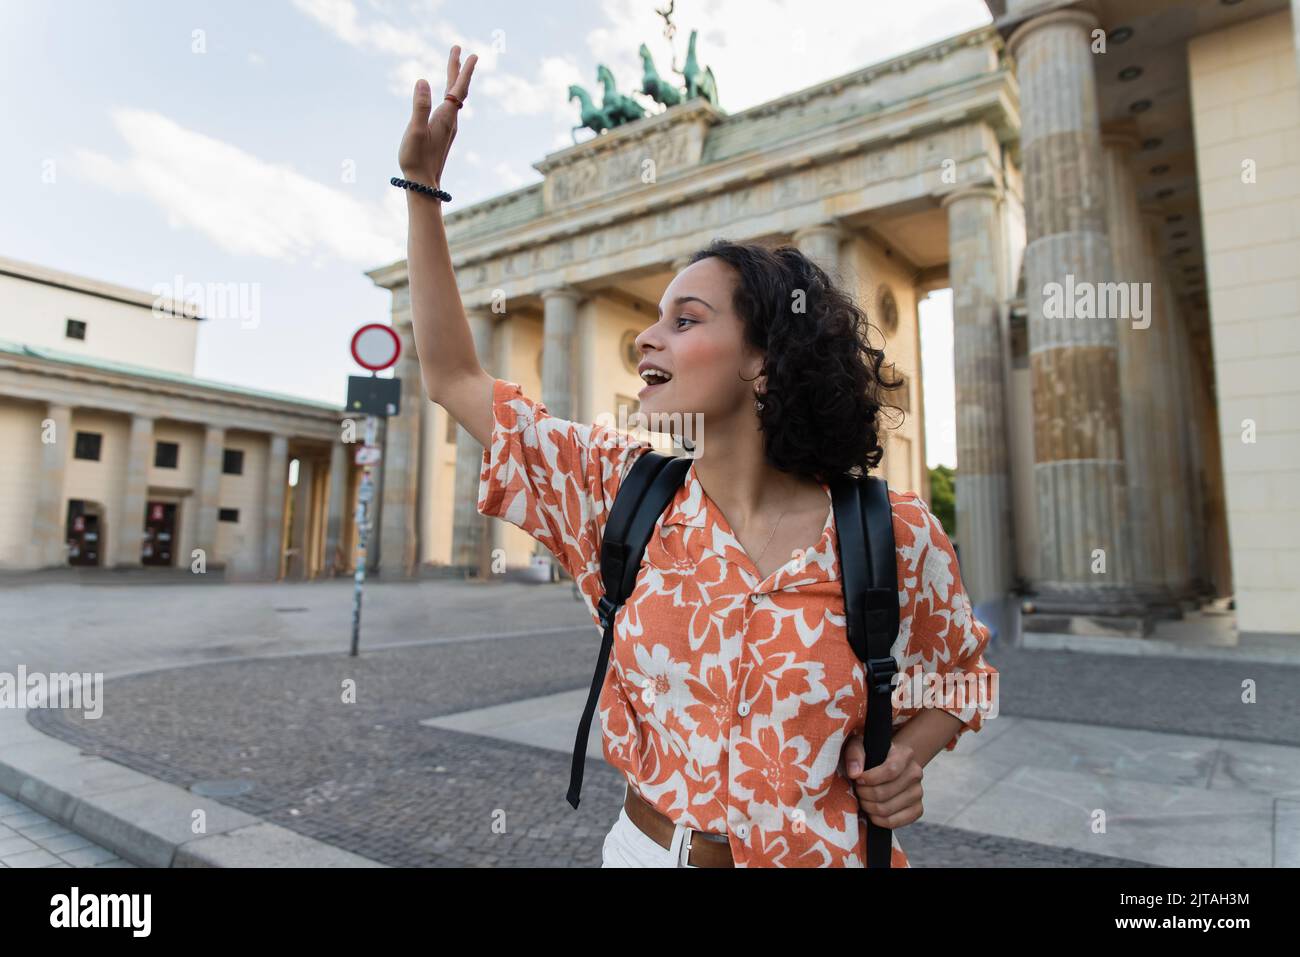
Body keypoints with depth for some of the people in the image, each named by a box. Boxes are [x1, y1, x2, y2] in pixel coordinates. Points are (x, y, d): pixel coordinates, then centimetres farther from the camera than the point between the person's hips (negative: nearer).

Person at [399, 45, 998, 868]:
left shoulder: (893, 535, -15)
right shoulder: (622, 489, -10)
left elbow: (963, 672, 4)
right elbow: (453, 379, -8)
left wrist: (907, 754, -16)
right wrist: (422, 183, -9)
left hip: (826, 854, -2)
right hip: (647, 844, 3)